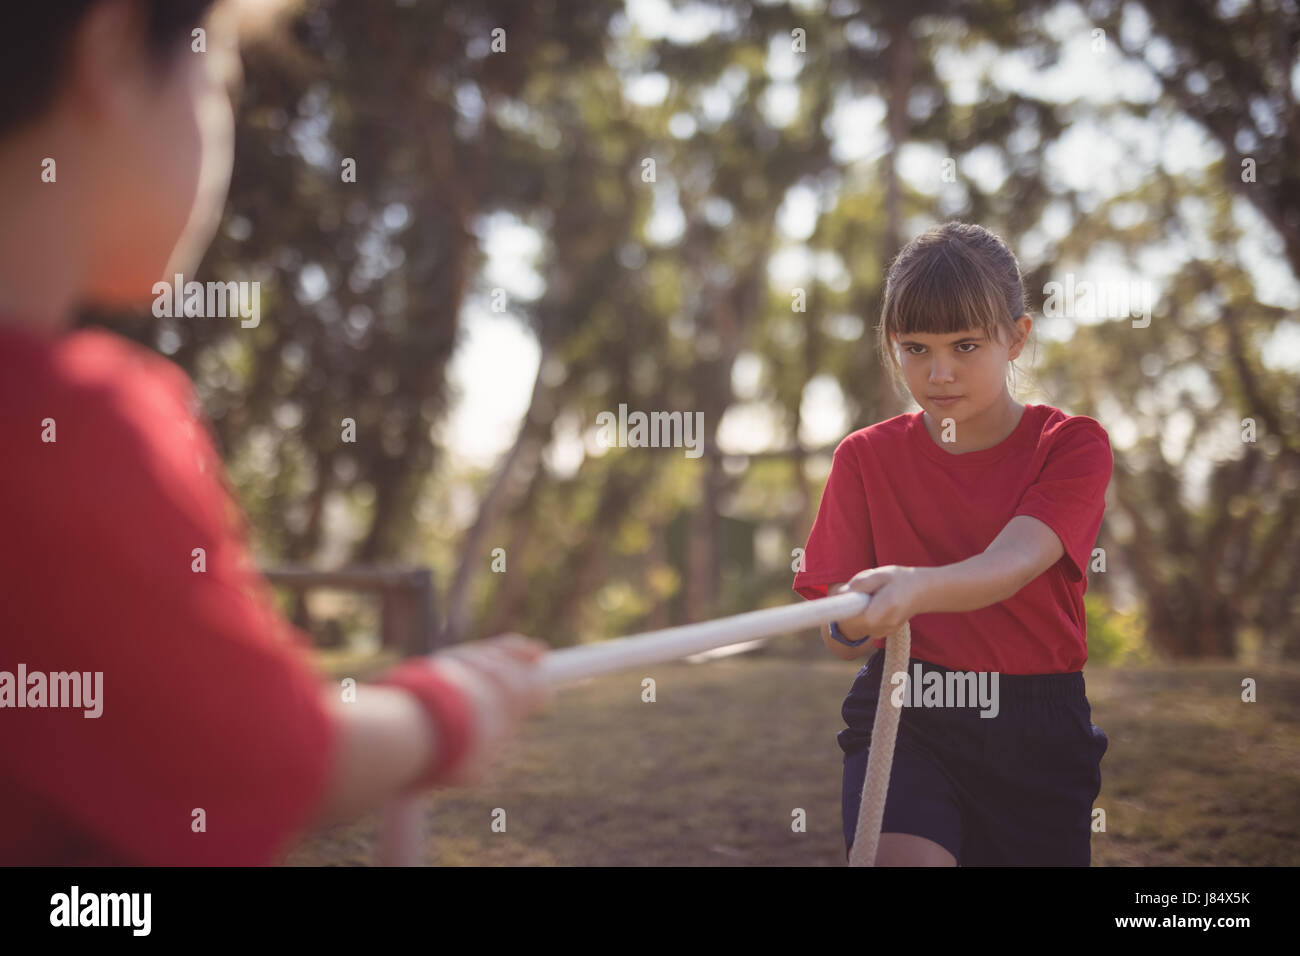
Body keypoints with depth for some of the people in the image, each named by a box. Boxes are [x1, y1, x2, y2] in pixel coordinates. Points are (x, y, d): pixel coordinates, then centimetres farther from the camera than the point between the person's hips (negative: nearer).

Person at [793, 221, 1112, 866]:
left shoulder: (1071, 446, -2)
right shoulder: (865, 457, 4)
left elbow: (1011, 563, -23)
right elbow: (837, 636, 1)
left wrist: (917, 588, -43)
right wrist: (854, 627, -23)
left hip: (1035, 735, 1)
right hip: (903, 716, 0)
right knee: (905, 856, -26)